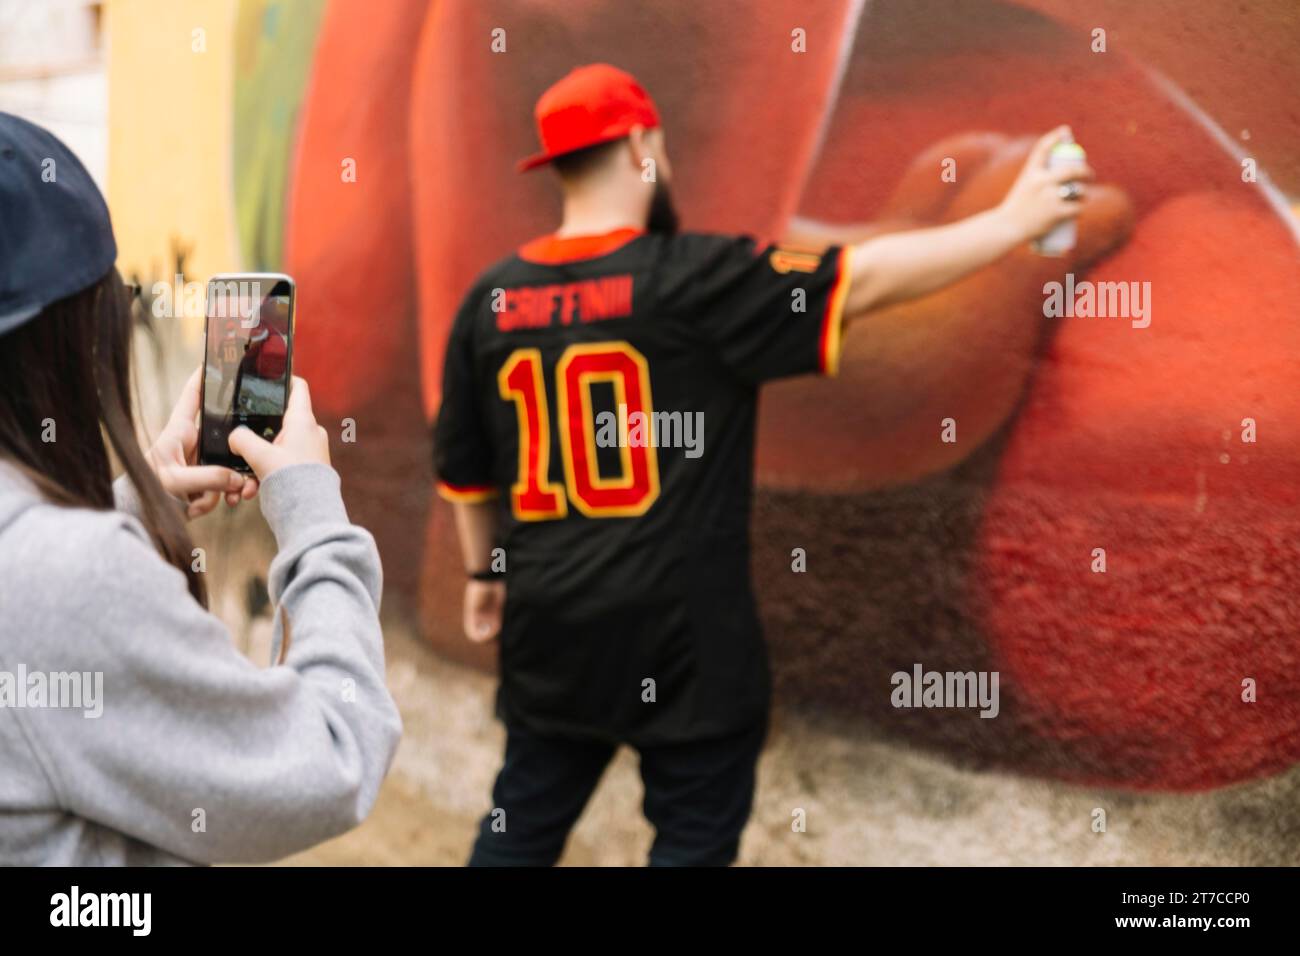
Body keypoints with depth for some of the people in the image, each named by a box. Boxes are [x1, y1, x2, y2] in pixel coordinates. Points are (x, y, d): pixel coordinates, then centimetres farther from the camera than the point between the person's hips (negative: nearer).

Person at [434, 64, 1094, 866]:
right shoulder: (696, 279, -13)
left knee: (525, 822, 17)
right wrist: (1015, 220, -3)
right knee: (696, 831, 10)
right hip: (680, 628, -5)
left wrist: (484, 571, 27)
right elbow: (863, 279, -13)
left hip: (549, 621, 5)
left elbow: (462, 467, 11)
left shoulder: (493, 299, 2)